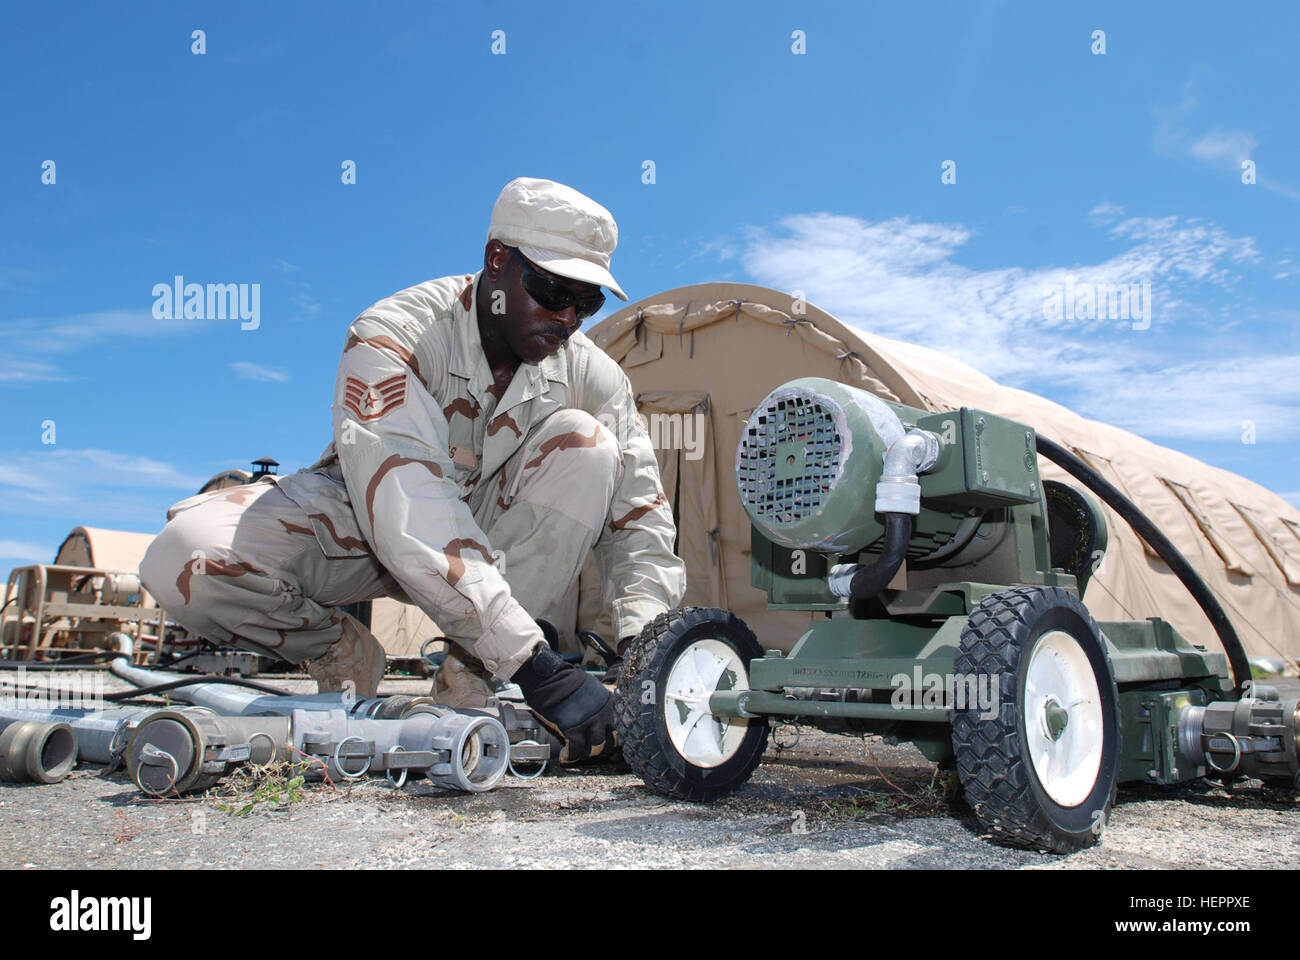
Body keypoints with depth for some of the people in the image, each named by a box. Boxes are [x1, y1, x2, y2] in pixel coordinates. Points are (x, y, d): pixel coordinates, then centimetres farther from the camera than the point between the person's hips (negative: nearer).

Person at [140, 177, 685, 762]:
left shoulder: (590, 373, -15)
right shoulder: (393, 335, -28)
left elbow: (638, 514, -16)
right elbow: (407, 518, -41)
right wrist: (536, 668, -48)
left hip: (487, 529, 3)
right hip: (358, 525, -2)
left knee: (585, 442, -25)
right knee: (181, 560, -28)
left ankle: (469, 672, -20)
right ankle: (343, 653, 2)